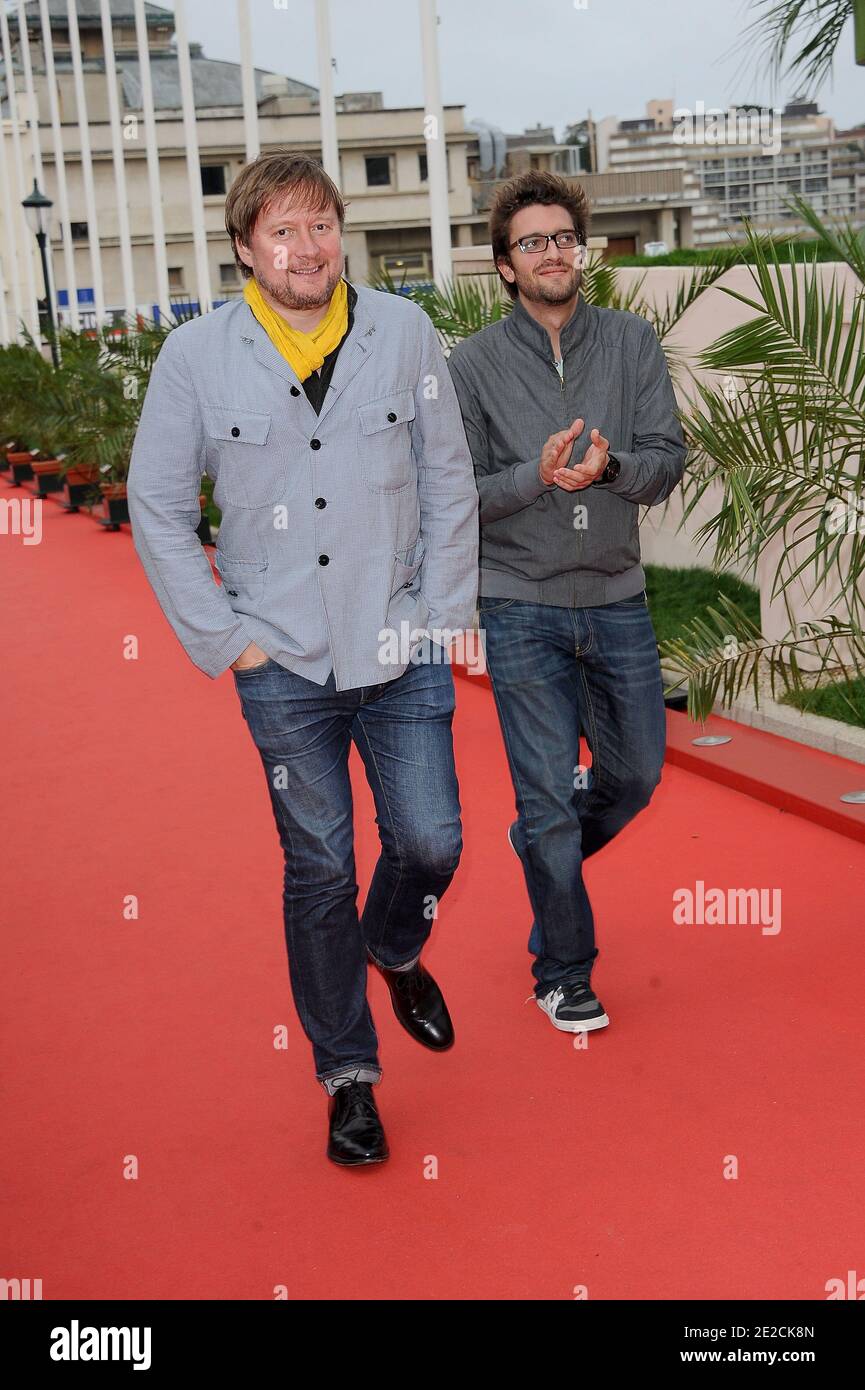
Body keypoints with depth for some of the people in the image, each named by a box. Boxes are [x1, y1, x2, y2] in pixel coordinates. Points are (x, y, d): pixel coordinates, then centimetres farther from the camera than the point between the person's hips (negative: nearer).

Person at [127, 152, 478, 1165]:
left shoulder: (404, 331, 1)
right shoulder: (197, 355, -3)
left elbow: (448, 483, 6)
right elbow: (157, 509, 2)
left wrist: (442, 615, 1)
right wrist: (225, 638, -3)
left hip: (402, 656, 1)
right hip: (284, 665, -1)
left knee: (430, 842, 2)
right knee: (319, 872, 7)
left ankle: (395, 951, 39)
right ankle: (347, 1074, 25)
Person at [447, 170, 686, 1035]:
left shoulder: (633, 343, 3)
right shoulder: (474, 364, -3)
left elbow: (668, 461, -3)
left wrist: (610, 466, -25)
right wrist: (539, 476, -22)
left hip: (618, 600, 3)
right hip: (523, 608, -3)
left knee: (637, 774, 14)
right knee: (549, 795, 1)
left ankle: (546, 848, 46)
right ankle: (562, 973, 19)